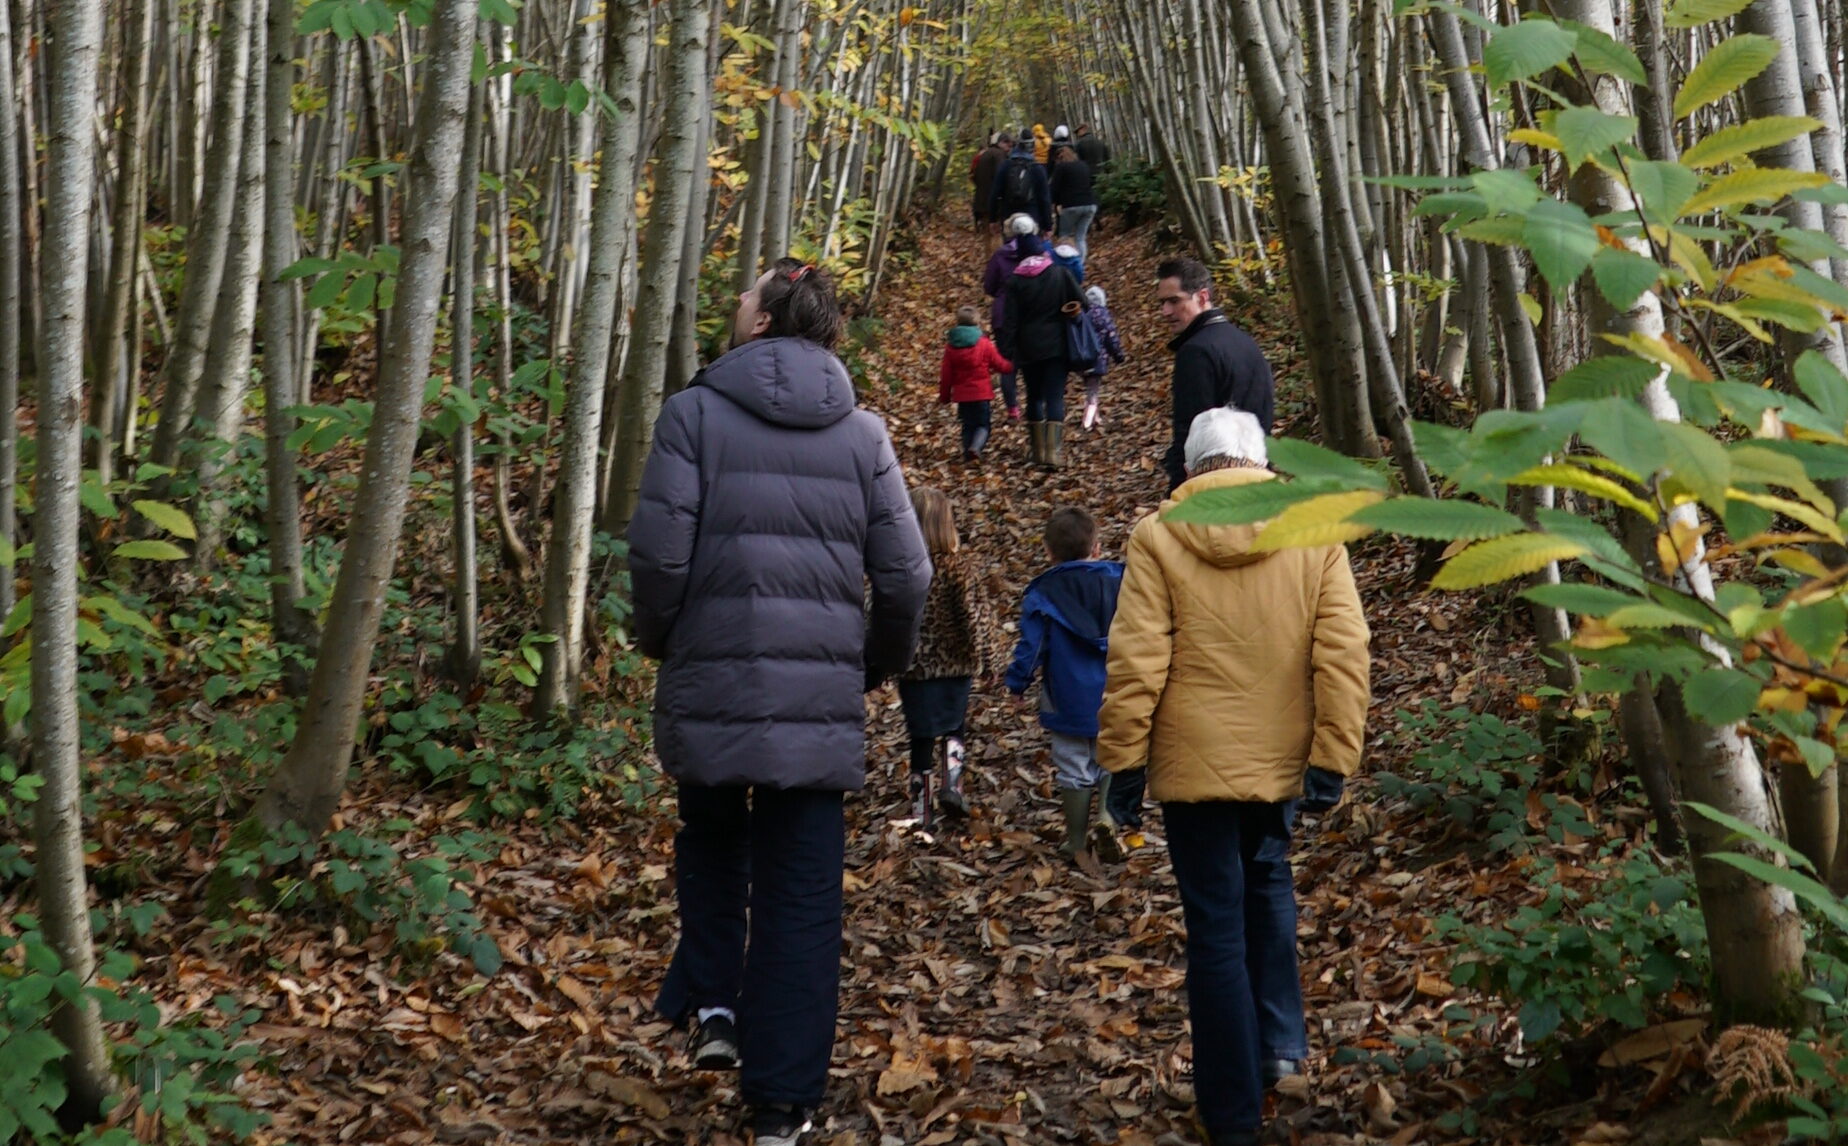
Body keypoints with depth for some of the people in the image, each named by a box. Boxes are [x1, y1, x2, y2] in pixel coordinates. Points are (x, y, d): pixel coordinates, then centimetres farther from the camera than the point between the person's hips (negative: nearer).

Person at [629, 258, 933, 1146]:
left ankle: (711, 1007, 16)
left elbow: (659, 550, -10)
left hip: (712, 685, -1)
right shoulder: (862, 434, 5)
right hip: (822, 698, 1)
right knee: (801, 891, 7)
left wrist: (659, 639, 8)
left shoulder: (696, 413, -3)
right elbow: (906, 574, 1)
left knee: (710, 843, 26)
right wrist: (878, 663, 18)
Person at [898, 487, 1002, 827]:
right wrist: (989, 660, -3)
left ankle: (920, 809, 13)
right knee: (954, 728, 21)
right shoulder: (955, 565, -12)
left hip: (913, 666, 1)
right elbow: (975, 614, -11)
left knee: (921, 736, 10)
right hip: (953, 663, -1)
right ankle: (952, 783, 2)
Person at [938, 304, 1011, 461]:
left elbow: (946, 374, 3)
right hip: (982, 393, -3)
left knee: (968, 426, 13)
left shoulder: (951, 347, 0)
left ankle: (967, 452, 9)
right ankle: (975, 447, -20)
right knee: (983, 425, 4)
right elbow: (1000, 364, 1)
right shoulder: (984, 344, -7)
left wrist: (944, 396, 13)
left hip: (962, 395, 3)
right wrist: (1011, 367, 23)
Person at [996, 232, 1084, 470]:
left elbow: (1008, 321, -5)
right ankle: (1054, 451, -14)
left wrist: (1006, 353, -4)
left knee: (1034, 397, 15)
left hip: (1028, 349, 1)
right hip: (1057, 346, -1)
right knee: (1055, 397, -1)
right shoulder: (1061, 273, -3)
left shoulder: (1014, 281, -2)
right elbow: (1080, 303, -5)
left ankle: (1038, 450, 18)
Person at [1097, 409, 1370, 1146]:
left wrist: (1121, 758, -2)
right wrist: (1333, 754, -2)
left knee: (1217, 928, 5)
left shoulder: (1159, 535, -6)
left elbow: (1136, 661, -10)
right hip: (1280, 757, 3)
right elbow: (1343, 651, -5)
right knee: (1267, 884, 28)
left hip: (1194, 762, -2)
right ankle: (1280, 1042, 24)